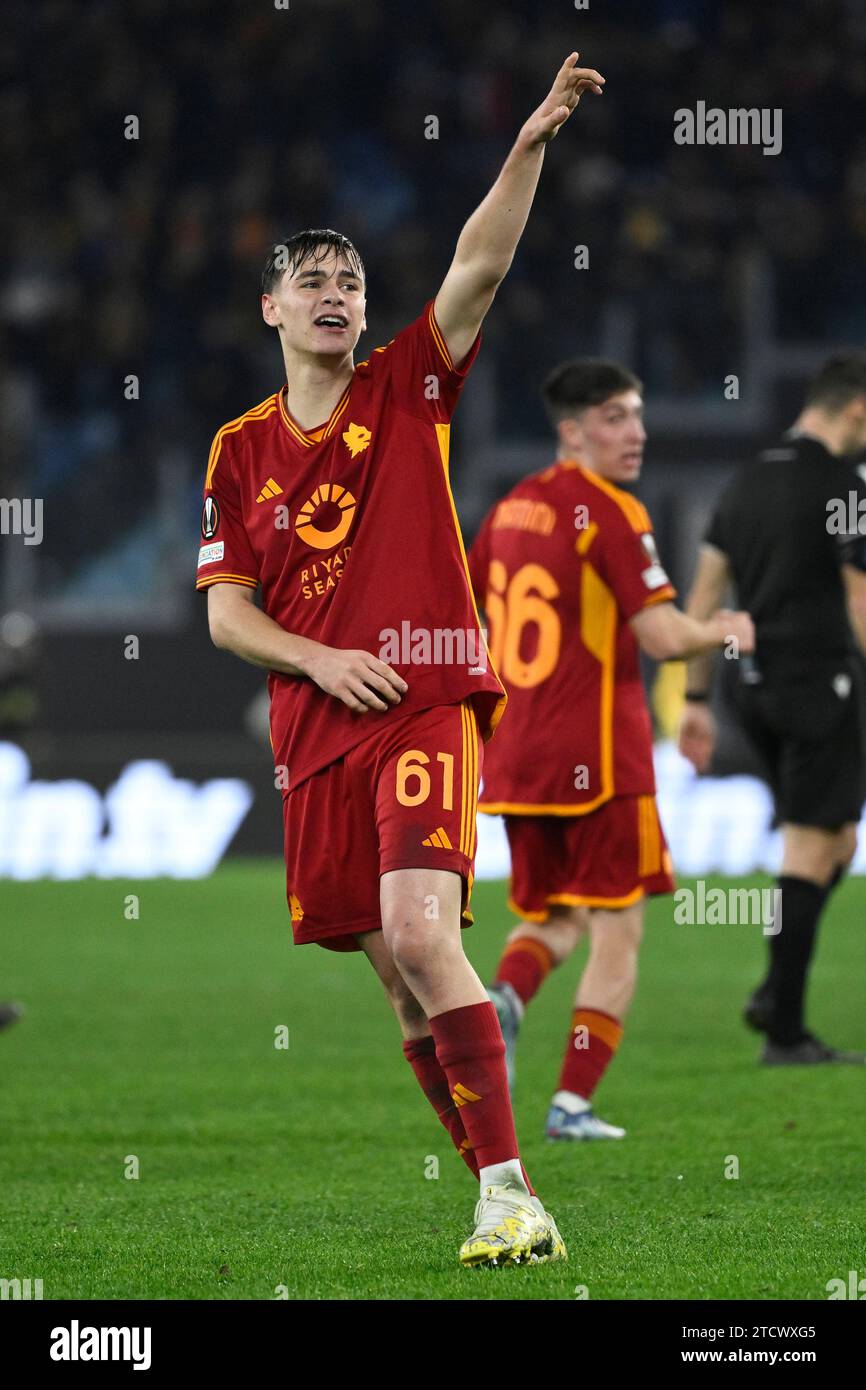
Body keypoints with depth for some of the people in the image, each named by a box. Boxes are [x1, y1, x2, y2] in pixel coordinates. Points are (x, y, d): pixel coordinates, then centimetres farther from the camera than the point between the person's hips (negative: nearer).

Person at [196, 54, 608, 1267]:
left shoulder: (408, 391, 4)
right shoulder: (241, 452, 11)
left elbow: (479, 268, -10)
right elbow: (226, 612, 9)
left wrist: (531, 146, -23)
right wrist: (318, 660, -8)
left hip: (430, 700, -4)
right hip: (317, 731, 4)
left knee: (420, 933, -23)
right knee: (398, 971, 5)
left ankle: (509, 1193, -24)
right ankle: (502, 1196, 16)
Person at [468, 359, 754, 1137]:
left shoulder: (513, 509, 10)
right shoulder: (609, 512, -12)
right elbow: (662, 636, -17)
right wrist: (723, 633, 3)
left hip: (515, 754, 7)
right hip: (597, 757, -7)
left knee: (550, 920, 18)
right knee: (617, 929, 3)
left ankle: (505, 997, -14)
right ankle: (574, 1103, -2)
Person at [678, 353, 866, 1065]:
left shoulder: (749, 479, 12)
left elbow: (704, 592, 12)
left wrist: (696, 699, 16)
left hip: (757, 685, 8)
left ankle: (775, 992, 4)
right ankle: (785, 1030, -5)